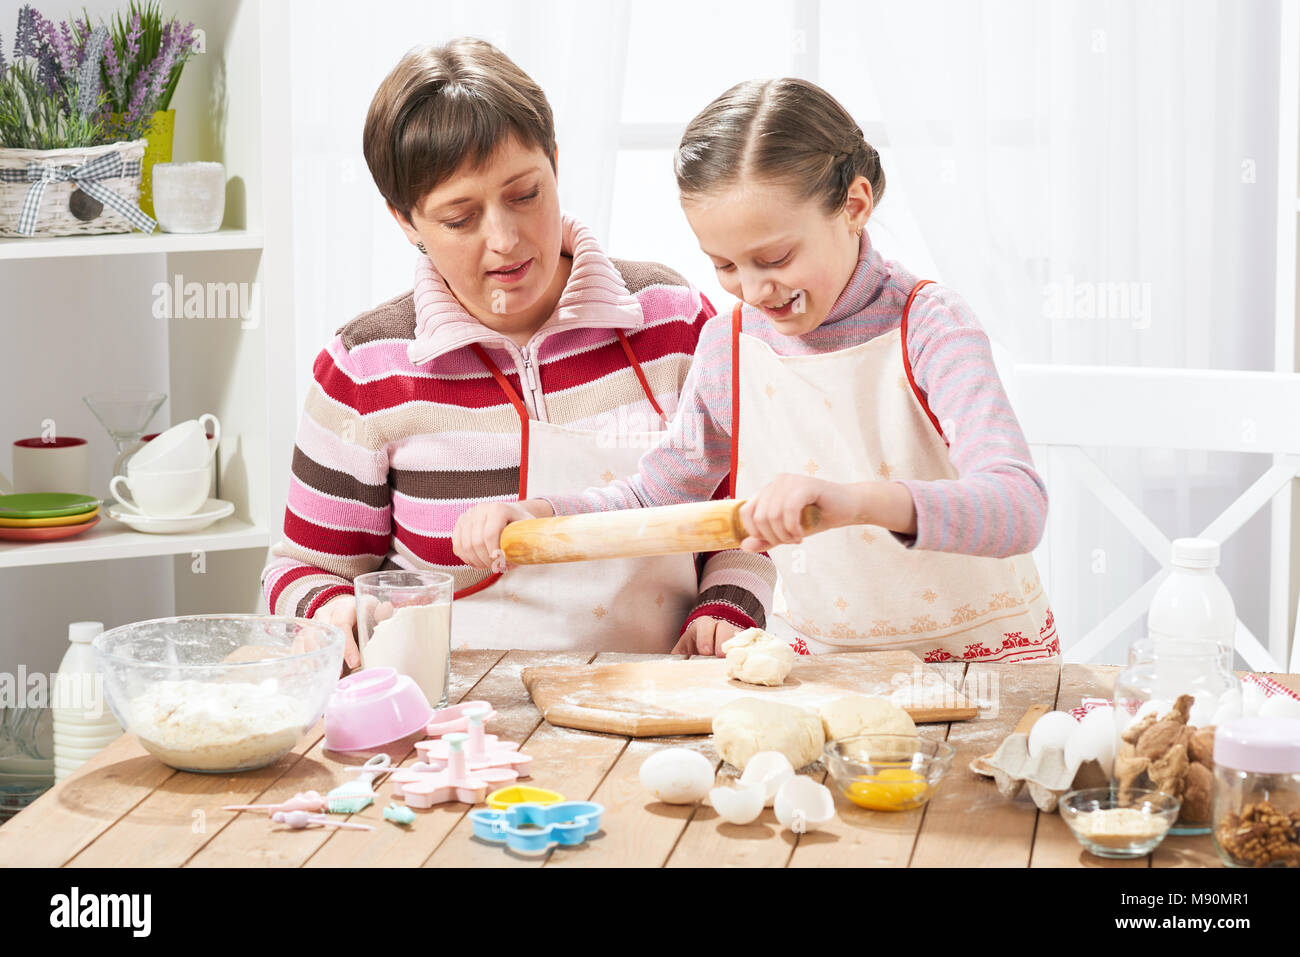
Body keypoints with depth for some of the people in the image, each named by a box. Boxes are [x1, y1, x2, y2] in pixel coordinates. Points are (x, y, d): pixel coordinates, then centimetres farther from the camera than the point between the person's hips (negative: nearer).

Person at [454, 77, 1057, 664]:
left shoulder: (928, 327, -15)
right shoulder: (730, 346, 1)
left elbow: (1019, 509, -29)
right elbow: (652, 499, 16)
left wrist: (857, 500, -46)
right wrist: (538, 514, -4)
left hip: (984, 654, -6)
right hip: (819, 663, 6)